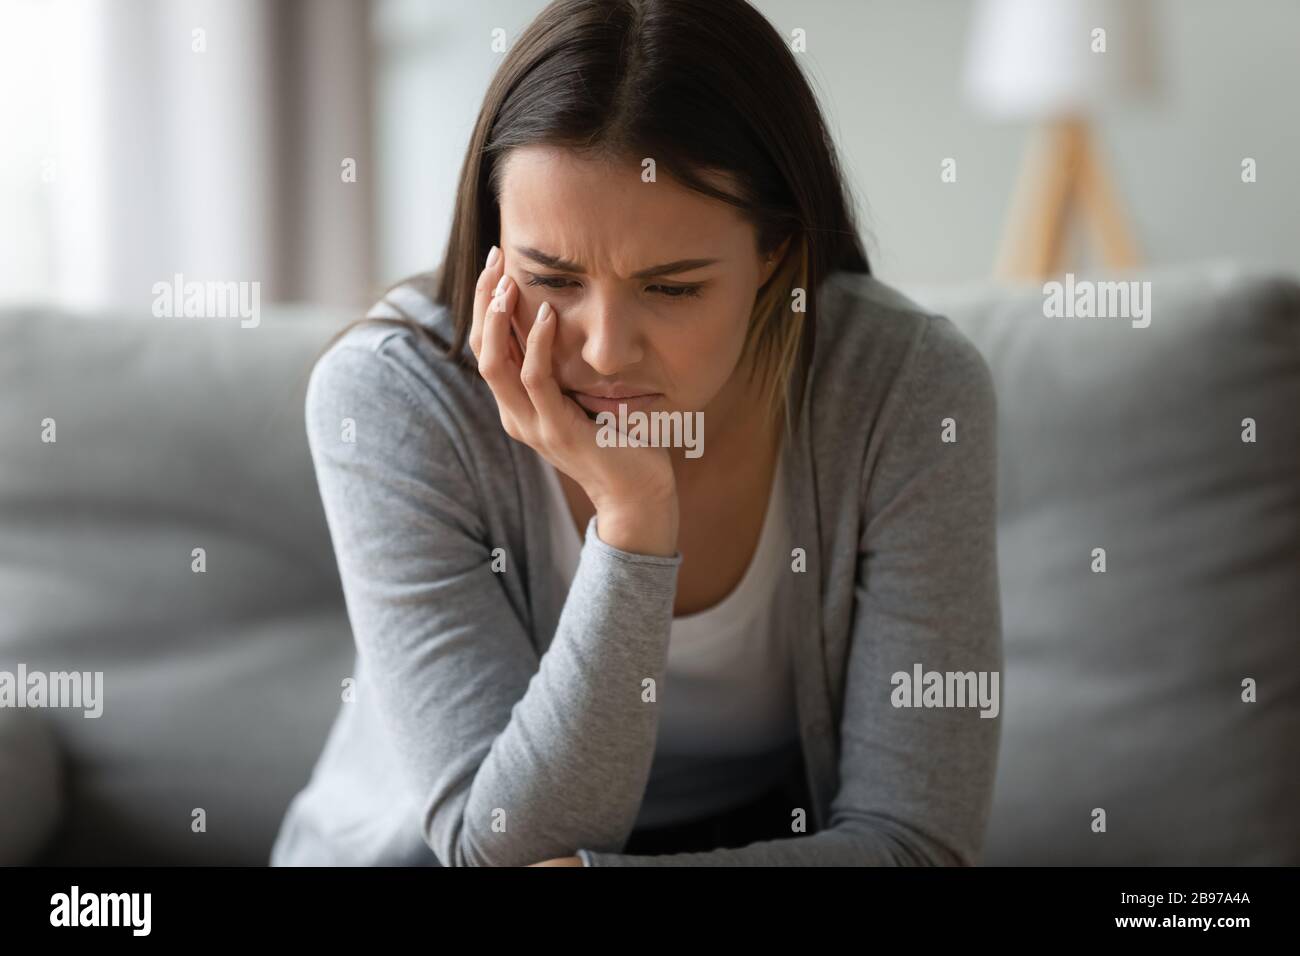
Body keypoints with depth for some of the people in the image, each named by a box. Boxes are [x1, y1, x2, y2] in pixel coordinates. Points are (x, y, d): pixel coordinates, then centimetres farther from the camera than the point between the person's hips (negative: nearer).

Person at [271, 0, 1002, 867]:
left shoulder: (914, 391, -17)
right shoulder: (387, 395, -20)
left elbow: (915, 838, -17)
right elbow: (507, 840, -20)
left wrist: (573, 866, -31)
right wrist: (631, 515, -32)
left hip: (774, 842, 1)